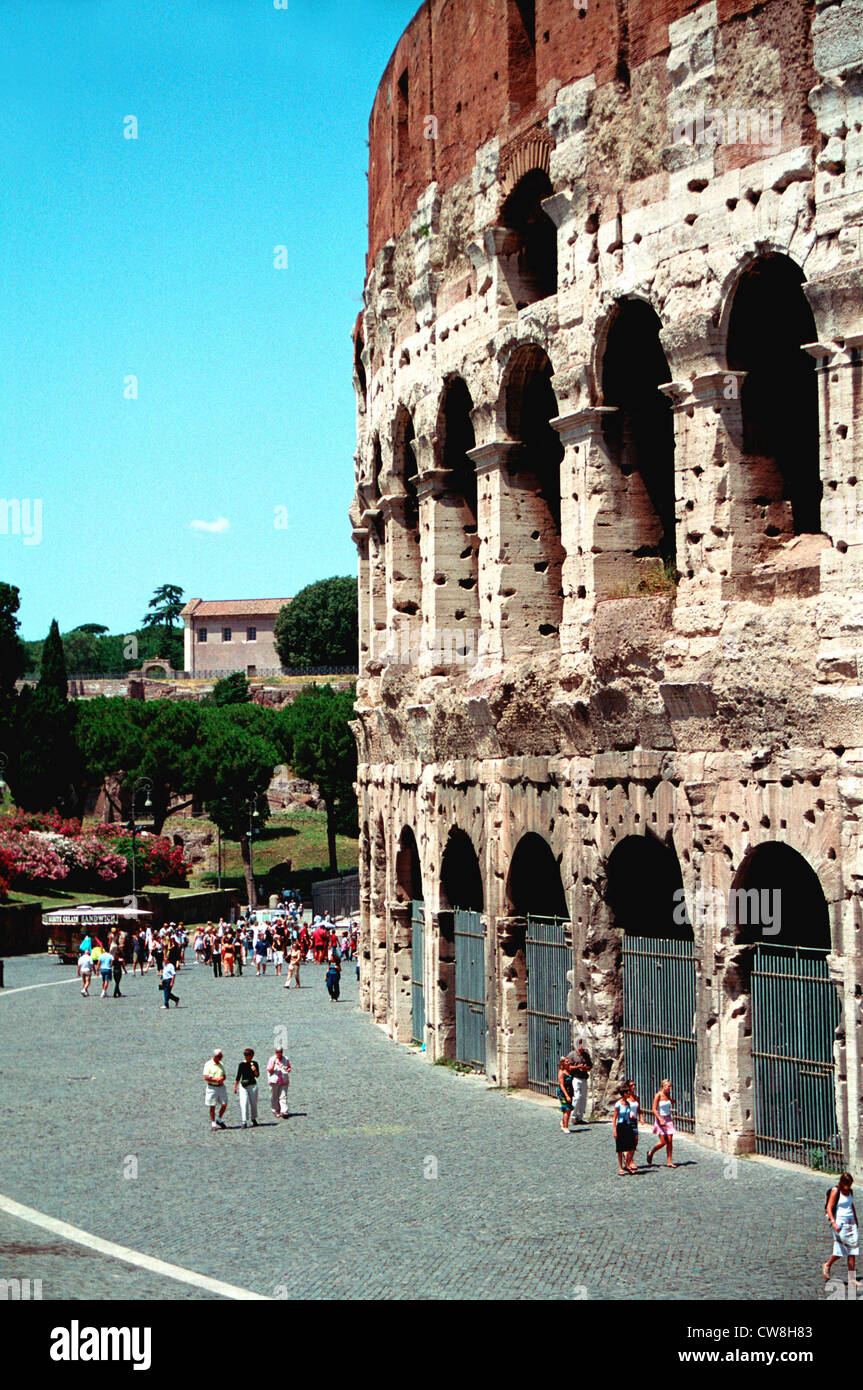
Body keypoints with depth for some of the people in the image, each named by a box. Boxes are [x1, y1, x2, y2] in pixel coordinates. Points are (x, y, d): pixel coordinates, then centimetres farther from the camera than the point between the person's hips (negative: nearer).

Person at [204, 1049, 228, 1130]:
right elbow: (206, 1077, -13)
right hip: (212, 1087, -5)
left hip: (221, 1087, 5)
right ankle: (213, 1124, 8)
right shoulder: (208, 1064, -7)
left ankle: (219, 1120, 22)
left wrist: (222, 1079, -9)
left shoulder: (221, 1064, 12)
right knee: (212, 1107, -1)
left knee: (224, 1105, 1)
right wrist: (216, 1079, -19)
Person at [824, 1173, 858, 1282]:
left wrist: (856, 1223, 24)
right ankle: (827, 1266, 23)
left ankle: (852, 1278, 3)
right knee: (840, 1252, -4)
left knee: (852, 1252, 0)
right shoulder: (835, 1192, -10)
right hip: (840, 1224, -6)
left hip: (851, 1223, 6)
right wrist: (833, 1222, -25)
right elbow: (829, 1208, -13)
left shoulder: (849, 1191, 10)